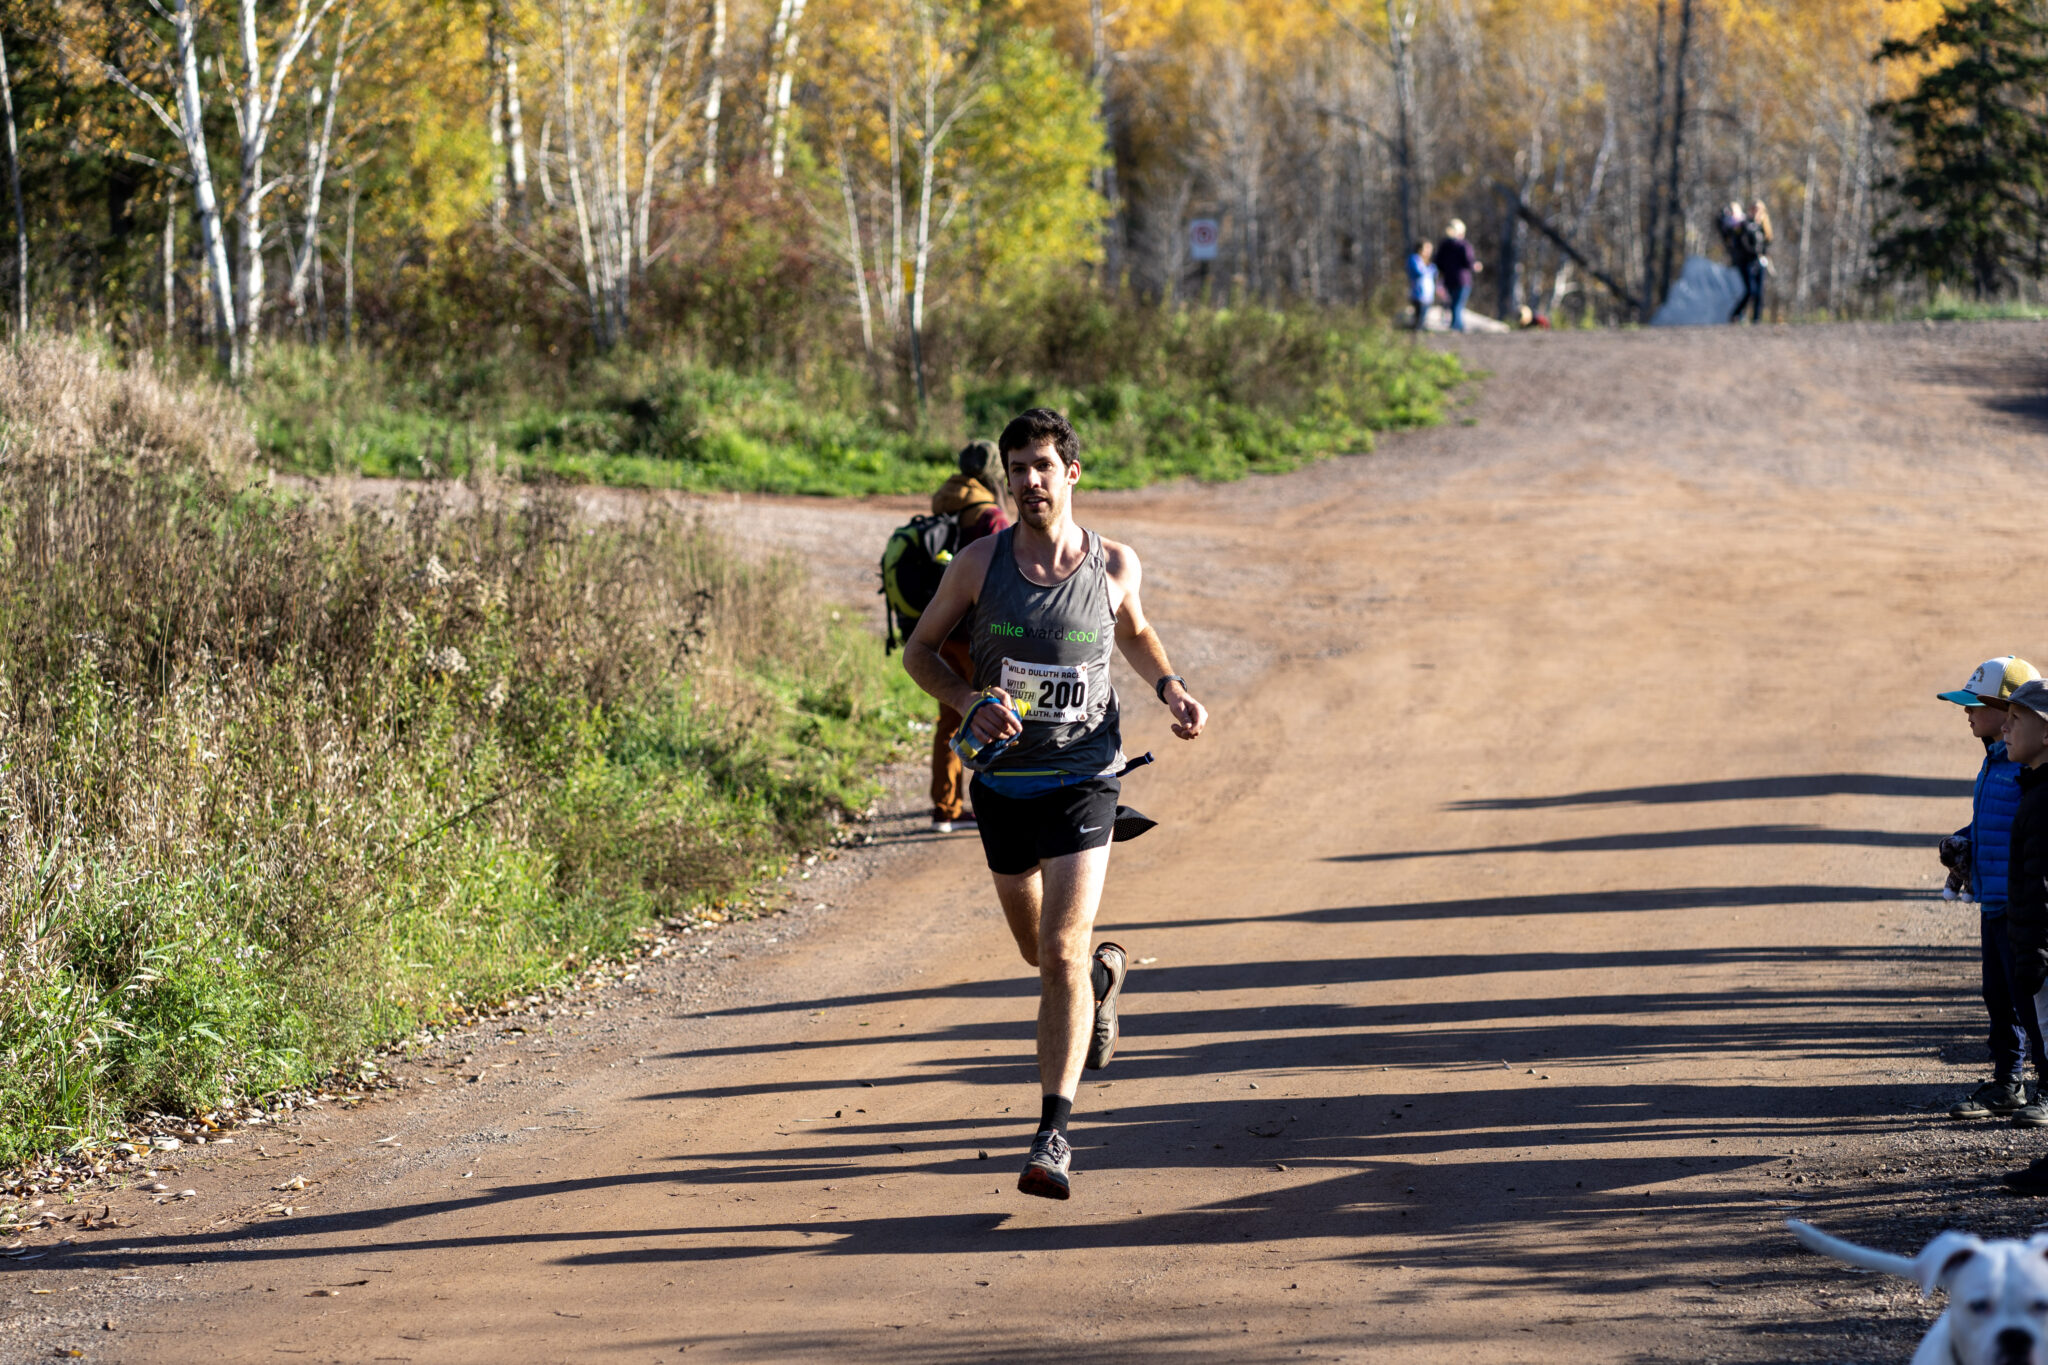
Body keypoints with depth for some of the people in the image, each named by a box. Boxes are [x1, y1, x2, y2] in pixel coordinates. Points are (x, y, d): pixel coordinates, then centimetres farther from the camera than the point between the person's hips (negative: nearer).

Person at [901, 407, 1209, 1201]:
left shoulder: (1115, 566, -4)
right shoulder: (979, 563, -7)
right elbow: (920, 648, 4)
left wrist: (1170, 689, 0)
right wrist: (968, 702, -16)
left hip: (1082, 779, -2)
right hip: (1002, 780, 2)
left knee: (1060, 952, -15)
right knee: (1038, 948, 20)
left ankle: (1054, 1135, -14)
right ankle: (1103, 974, 57)